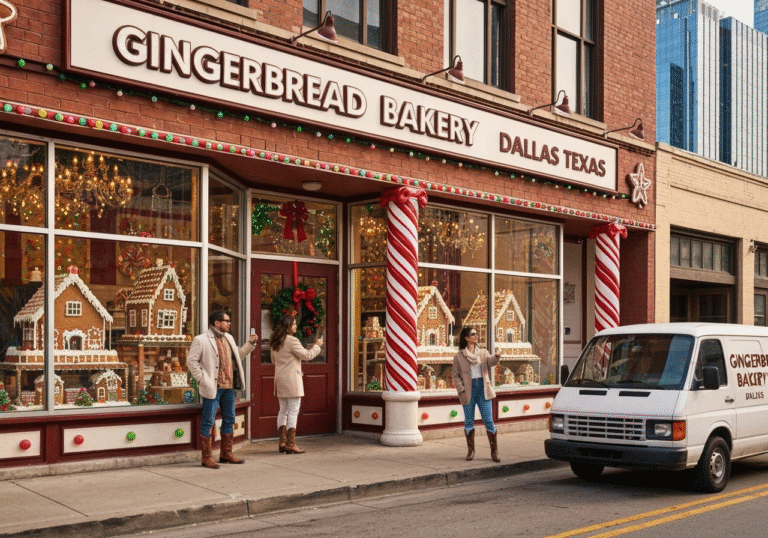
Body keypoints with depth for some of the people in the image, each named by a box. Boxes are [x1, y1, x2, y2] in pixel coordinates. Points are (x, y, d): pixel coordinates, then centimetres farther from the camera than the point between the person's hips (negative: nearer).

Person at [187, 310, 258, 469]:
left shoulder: (229, 338, 16)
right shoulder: (201, 340, -8)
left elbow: (238, 355, 26)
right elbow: (191, 361, -10)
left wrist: (250, 343, 14)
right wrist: (203, 379, -15)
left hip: (229, 387, 8)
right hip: (213, 388, -8)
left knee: (229, 420, 12)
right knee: (208, 422, -2)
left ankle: (226, 454, 23)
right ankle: (207, 457, 5)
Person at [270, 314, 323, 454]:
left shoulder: (274, 342, 10)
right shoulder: (291, 341, -15)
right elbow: (307, 355, -9)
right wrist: (317, 346, 6)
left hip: (280, 379, 8)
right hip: (292, 379, -8)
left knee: (283, 410, 13)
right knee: (293, 411, -4)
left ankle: (282, 442, 14)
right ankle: (291, 444, -4)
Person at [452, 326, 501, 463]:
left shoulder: (483, 353, 10)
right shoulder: (459, 356, 3)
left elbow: (490, 362, -11)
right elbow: (456, 376, 2)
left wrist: (496, 357, -33)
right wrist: (461, 390, -10)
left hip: (482, 389, 1)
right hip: (469, 390, -1)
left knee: (488, 420, -2)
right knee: (469, 421, 6)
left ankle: (494, 451, 5)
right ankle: (470, 450, 20)